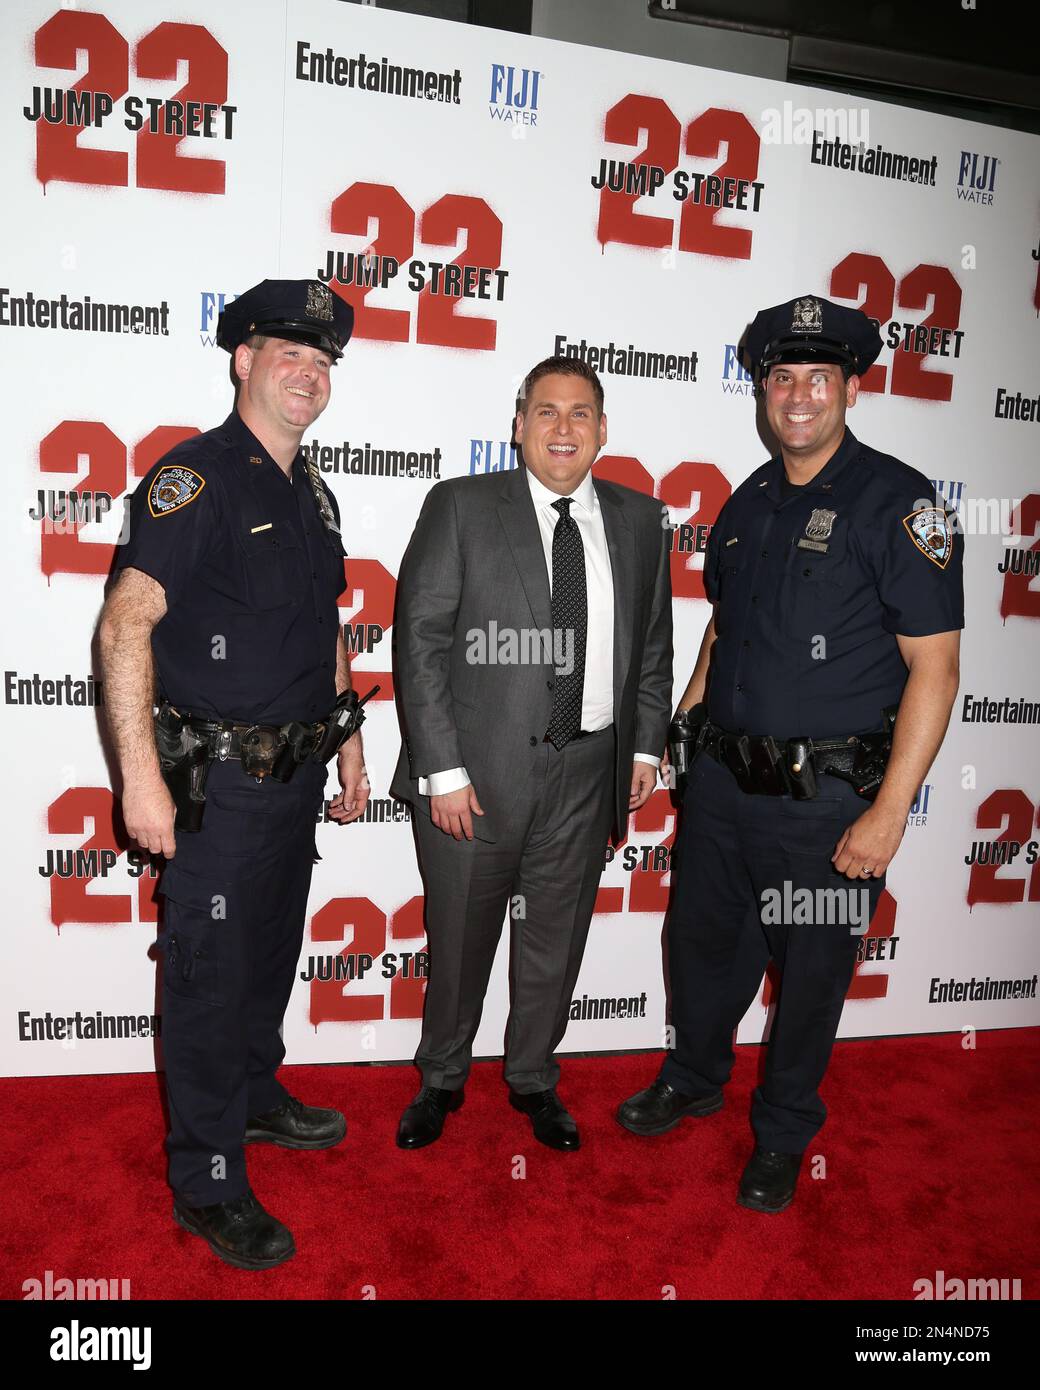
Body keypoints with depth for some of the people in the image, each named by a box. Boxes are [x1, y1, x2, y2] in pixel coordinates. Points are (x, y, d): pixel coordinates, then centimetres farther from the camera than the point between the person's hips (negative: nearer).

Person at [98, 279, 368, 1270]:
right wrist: (140, 775, -26)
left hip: (296, 770, 8)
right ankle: (207, 1187, 22)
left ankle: (257, 1099, 44)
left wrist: (347, 738, 18)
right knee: (209, 975, 5)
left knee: (272, 951, 22)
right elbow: (126, 625, -22)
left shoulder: (310, 493, 12)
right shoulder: (195, 477, -14)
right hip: (218, 778, -8)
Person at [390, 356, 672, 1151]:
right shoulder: (461, 507, -4)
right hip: (477, 769, -3)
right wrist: (442, 770, -13)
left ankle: (534, 1080, 40)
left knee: (556, 939, 17)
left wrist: (647, 747, 7)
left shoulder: (639, 521, 8)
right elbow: (421, 641, -9)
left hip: (586, 772, 3)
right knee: (459, 939, 12)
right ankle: (442, 1080, 37)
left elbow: (654, 646, 14)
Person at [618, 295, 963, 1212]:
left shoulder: (899, 501, -11)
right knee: (702, 942, 20)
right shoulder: (749, 502, 8)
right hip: (724, 779, 6)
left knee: (811, 972, 12)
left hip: (828, 794, -5)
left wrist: (889, 811, -18)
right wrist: (683, 719, 14)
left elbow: (934, 666, -14)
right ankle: (695, 1079, 47)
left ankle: (783, 1136, 37)